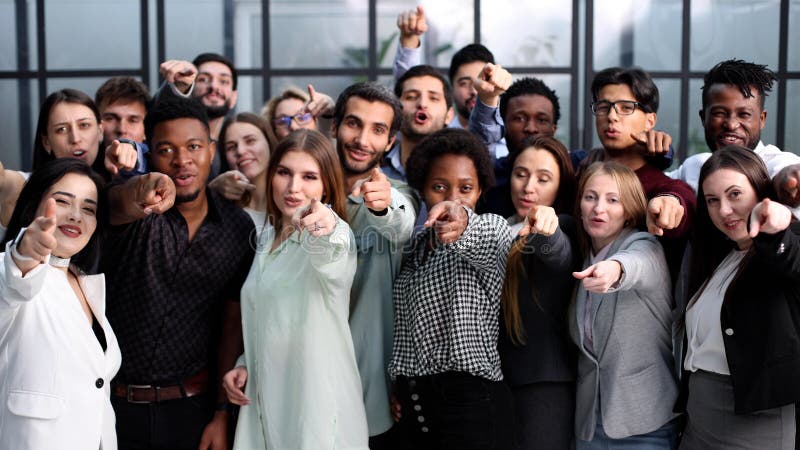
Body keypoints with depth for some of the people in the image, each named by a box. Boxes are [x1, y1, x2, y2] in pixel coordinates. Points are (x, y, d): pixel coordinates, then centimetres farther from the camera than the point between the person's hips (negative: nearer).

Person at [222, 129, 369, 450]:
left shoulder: (335, 237, -13)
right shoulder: (267, 240, 10)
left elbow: (330, 258, -39)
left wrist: (328, 231, -59)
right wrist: (244, 365, 5)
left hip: (318, 404, -6)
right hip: (264, 402, 6)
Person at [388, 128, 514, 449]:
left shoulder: (492, 228, -4)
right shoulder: (416, 245, 14)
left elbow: (485, 237, -30)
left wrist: (462, 221, -53)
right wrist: (398, 386, 5)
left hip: (471, 403, -6)